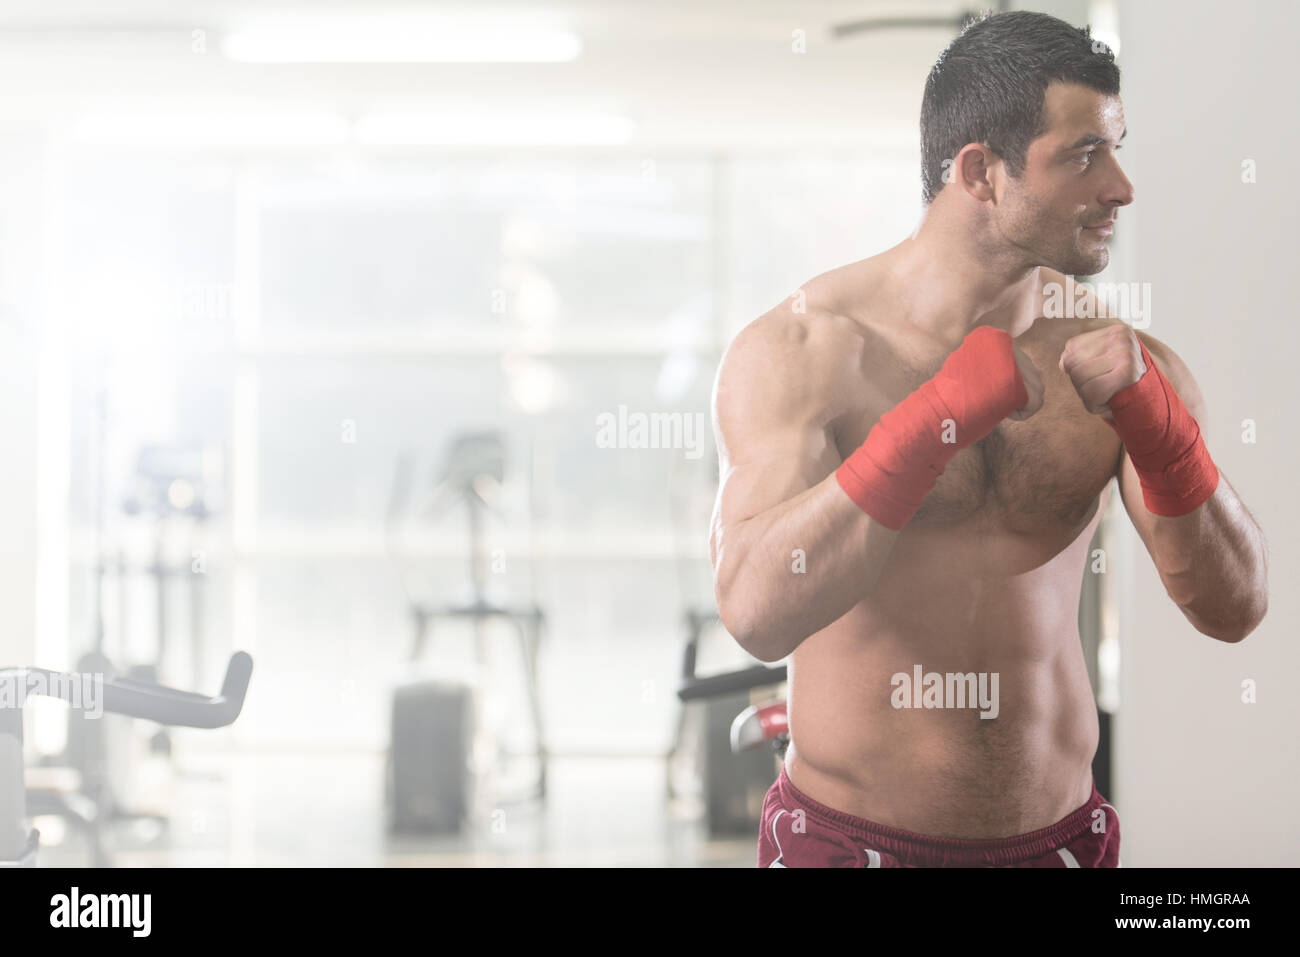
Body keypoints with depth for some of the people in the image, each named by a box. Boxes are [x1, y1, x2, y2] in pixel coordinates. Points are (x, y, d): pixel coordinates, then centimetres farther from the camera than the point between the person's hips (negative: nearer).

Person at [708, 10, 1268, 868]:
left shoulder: (1124, 363, -2)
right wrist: (934, 422, -28)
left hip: (1058, 832, 4)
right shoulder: (796, 350, -11)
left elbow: (1234, 610, -7)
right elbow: (758, 614, -23)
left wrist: (1159, 432, -21)